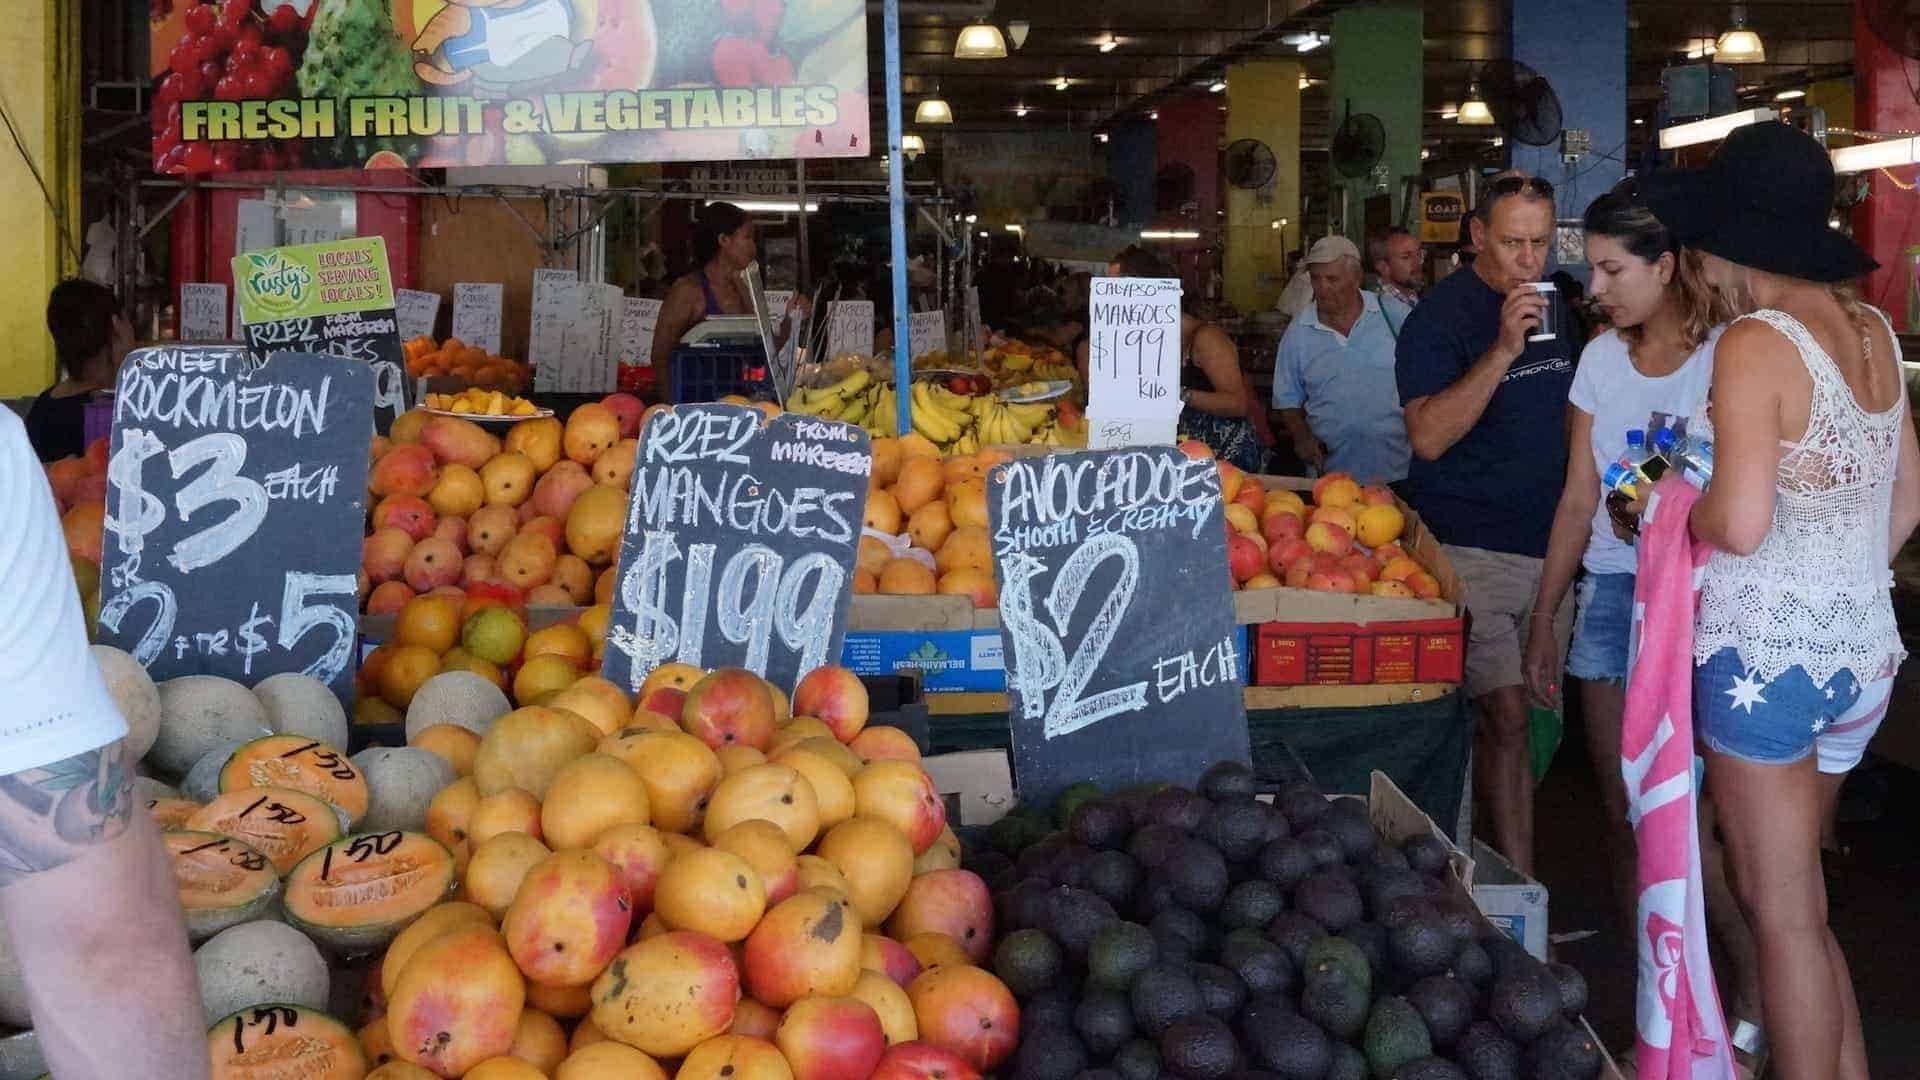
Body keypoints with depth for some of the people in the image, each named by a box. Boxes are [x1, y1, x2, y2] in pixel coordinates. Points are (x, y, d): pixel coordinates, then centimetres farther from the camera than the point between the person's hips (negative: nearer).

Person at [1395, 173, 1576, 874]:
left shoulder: (1553, 305, 13)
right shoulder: (1442, 314, -9)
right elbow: (1428, 436, -20)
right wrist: (1502, 350, -25)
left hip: (1547, 541, 7)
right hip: (1470, 546, -7)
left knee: (1533, 714, 8)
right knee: (1507, 716, -12)